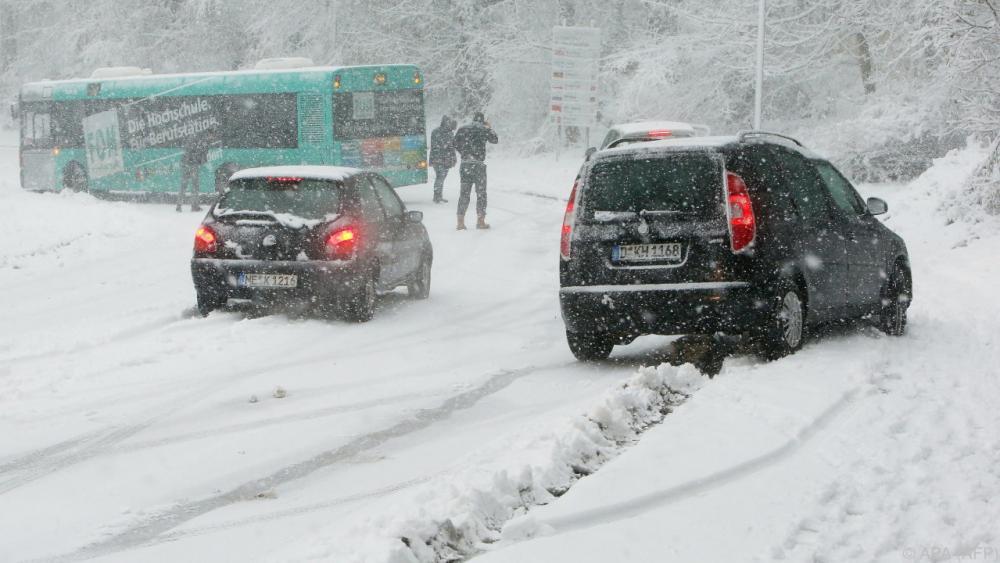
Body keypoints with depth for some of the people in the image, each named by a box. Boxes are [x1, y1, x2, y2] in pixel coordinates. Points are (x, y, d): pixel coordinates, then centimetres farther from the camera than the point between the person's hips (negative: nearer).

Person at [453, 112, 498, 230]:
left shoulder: (462, 129, 7)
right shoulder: (484, 129, -4)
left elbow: (456, 145, 11)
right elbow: (495, 140, 10)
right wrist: (490, 128, 24)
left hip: (465, 165, 4)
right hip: (478, 164, -4)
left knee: (464, 193, 8)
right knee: (481, 193, 6)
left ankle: (460, 222, 5)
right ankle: (481, 221, 5)